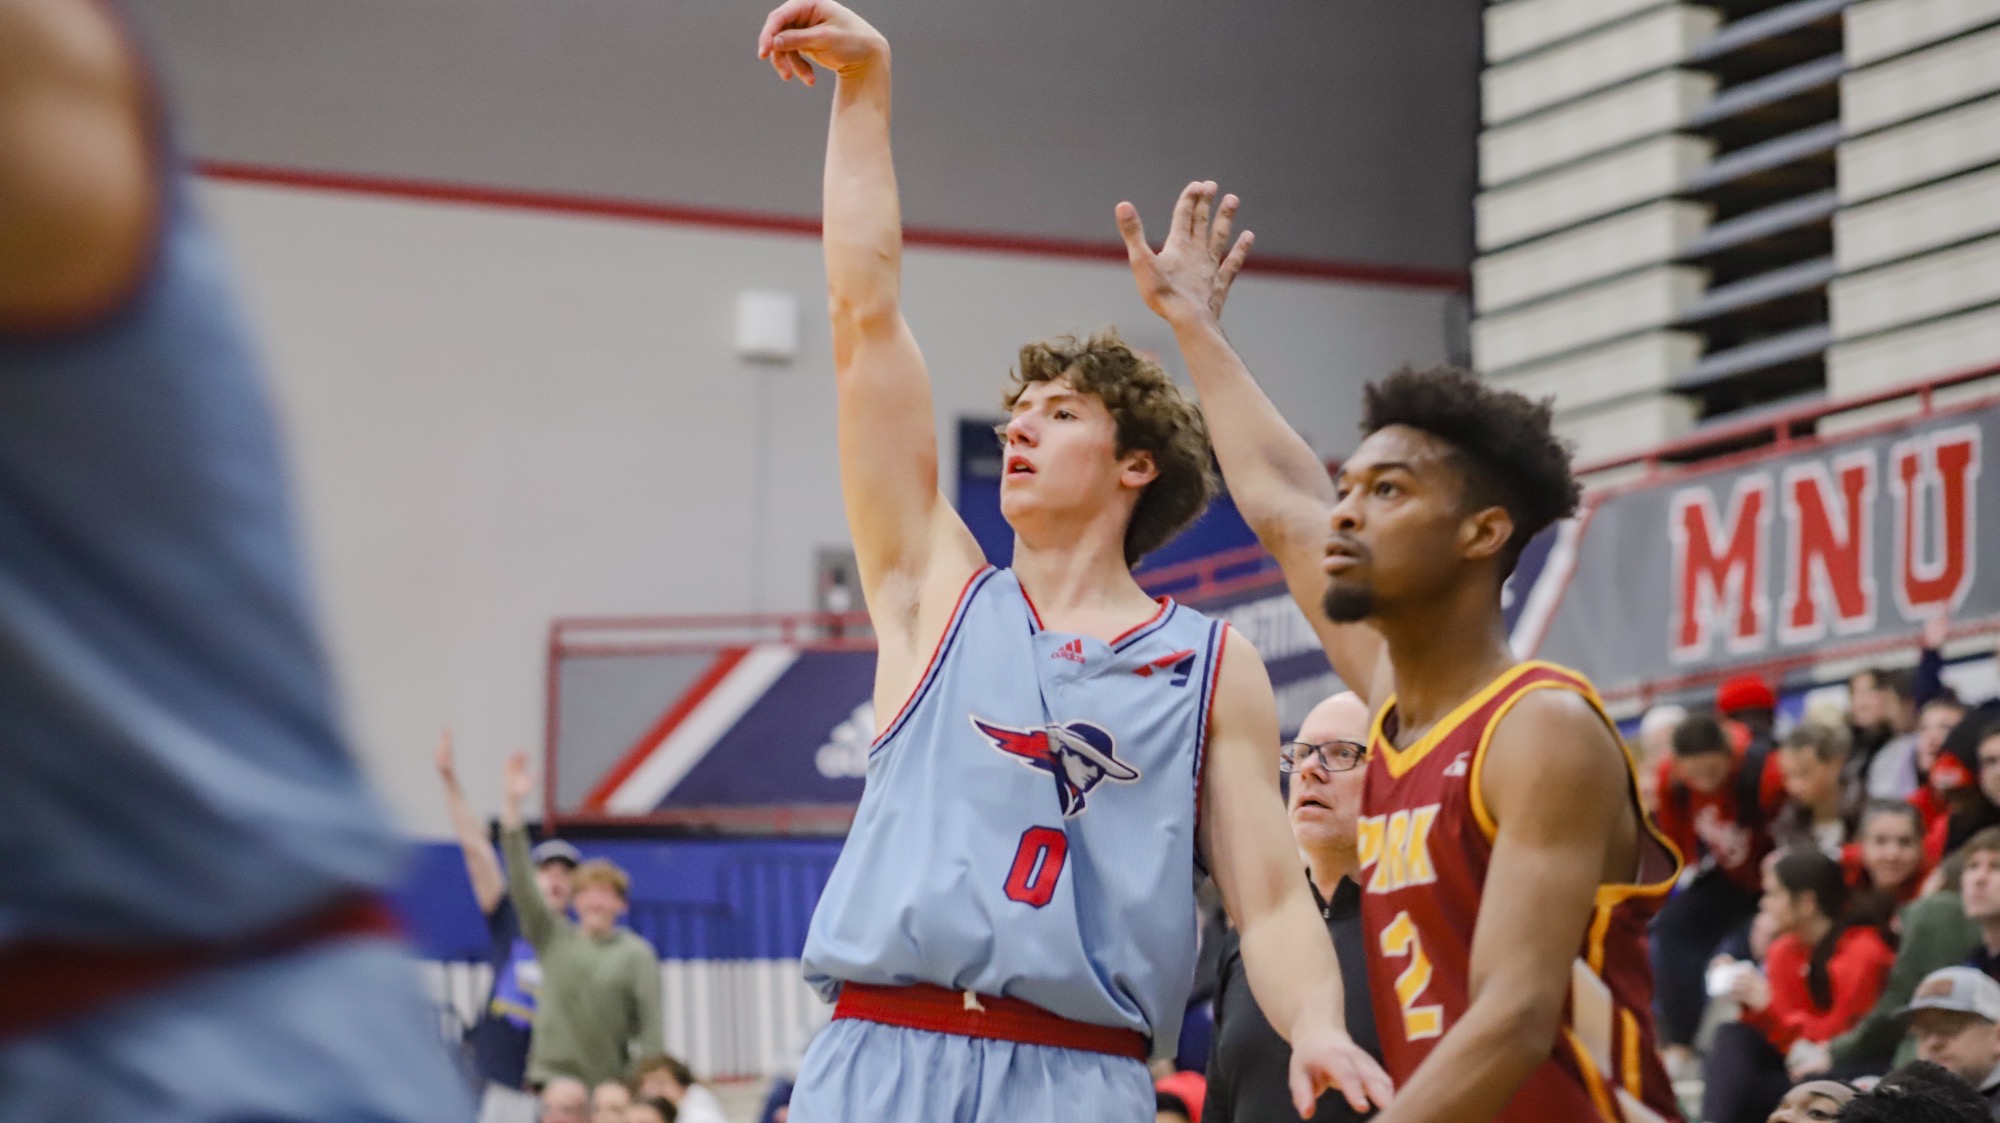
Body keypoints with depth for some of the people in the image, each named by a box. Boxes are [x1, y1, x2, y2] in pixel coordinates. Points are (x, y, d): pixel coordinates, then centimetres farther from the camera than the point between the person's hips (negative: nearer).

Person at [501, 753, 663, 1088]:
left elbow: (651, 1021, -4)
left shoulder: (637, 954, 1)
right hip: (550, 1078, 1)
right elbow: (521, 881, -1)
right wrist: (511, 805, -9)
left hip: (611, 1086, -1)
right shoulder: (552, 937, 7)